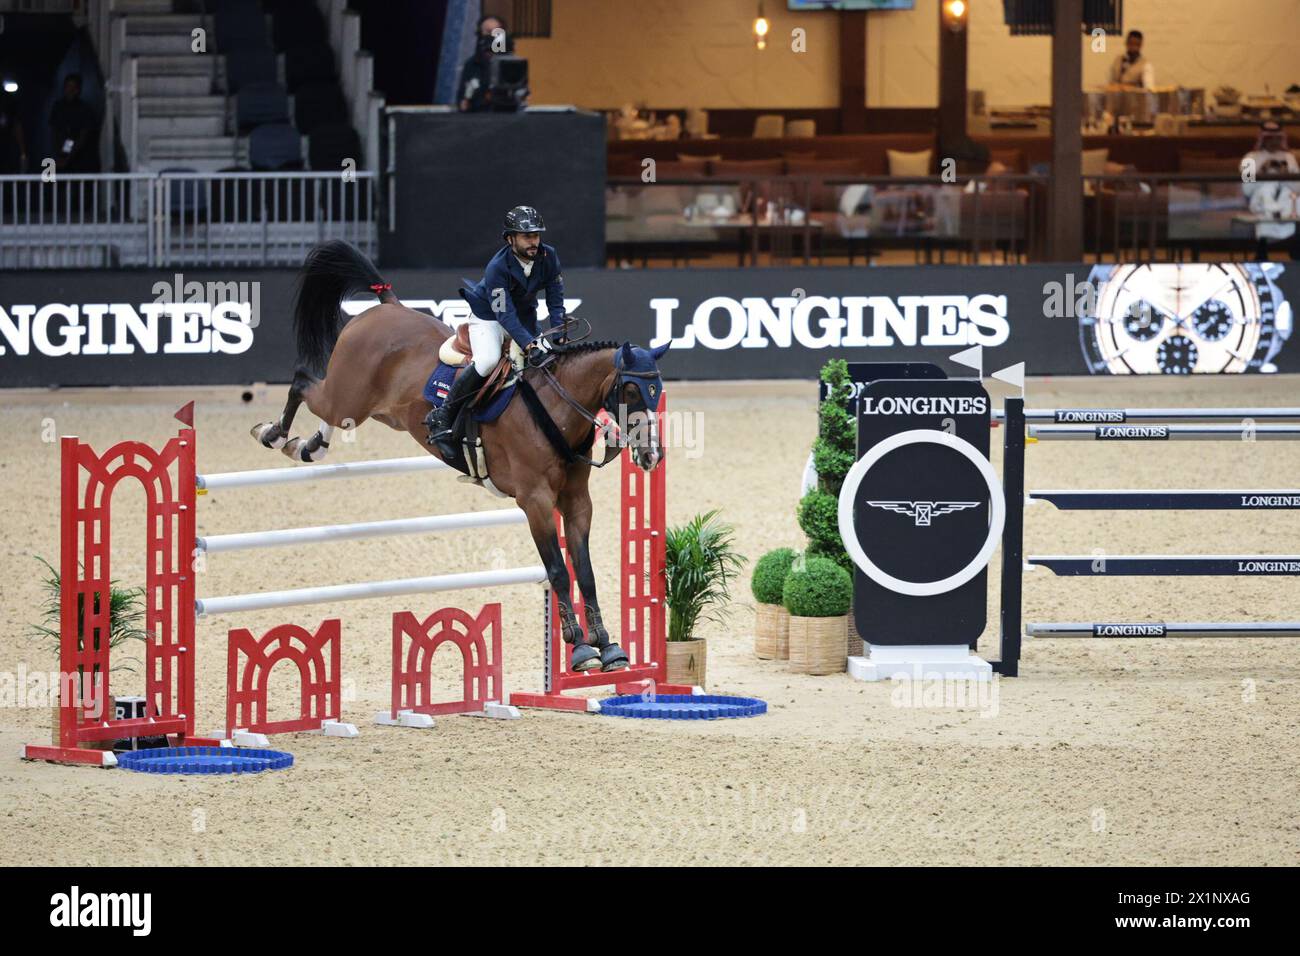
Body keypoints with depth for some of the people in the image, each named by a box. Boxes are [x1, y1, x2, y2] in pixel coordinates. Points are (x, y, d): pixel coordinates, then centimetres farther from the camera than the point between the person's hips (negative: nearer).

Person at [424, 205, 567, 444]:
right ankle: (443, 416, -23)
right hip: (487, 317, -6)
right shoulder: (497, 268, -31)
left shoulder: (548, 256, -15)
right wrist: (529, 346, -47)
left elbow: (555, 300, -8)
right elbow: (505, 315, -36)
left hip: (525, 318, 6)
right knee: (488, 360, -32)